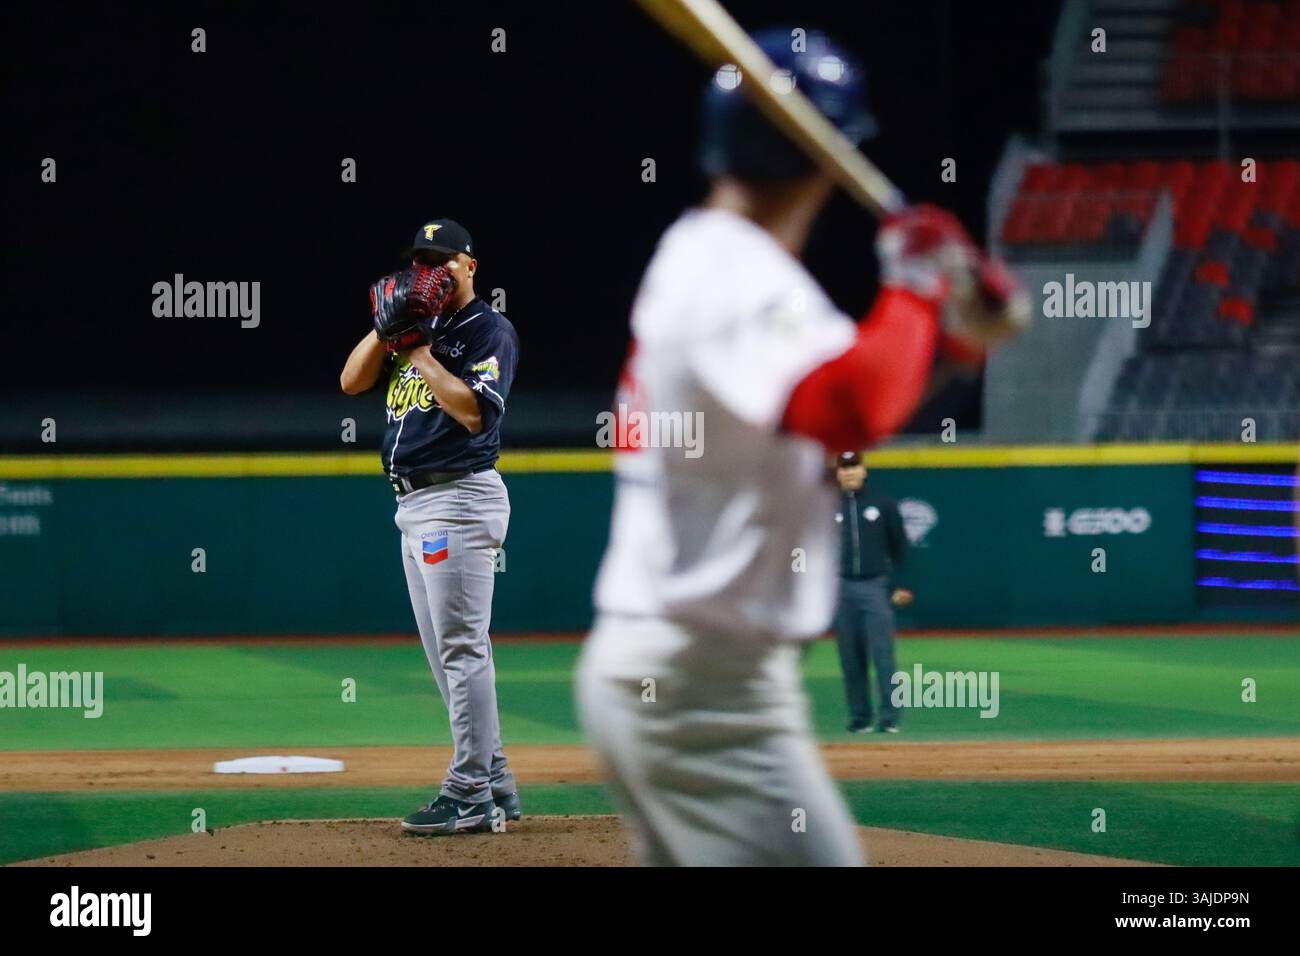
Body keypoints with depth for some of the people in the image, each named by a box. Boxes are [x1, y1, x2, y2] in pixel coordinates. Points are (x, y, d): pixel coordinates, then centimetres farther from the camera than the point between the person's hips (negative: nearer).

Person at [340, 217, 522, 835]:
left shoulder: (490, 330, -6)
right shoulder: (419, 323, 18)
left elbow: (473, 411, -19)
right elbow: (352, 381, 9)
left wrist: (419, 348, -16)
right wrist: (388, 326, -4)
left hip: (458, 499, -9)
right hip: (414, 505, 9)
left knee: (462, 648, -11)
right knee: (449, 654, 11)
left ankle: (471, 796, -11)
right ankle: (494, 784, 16)